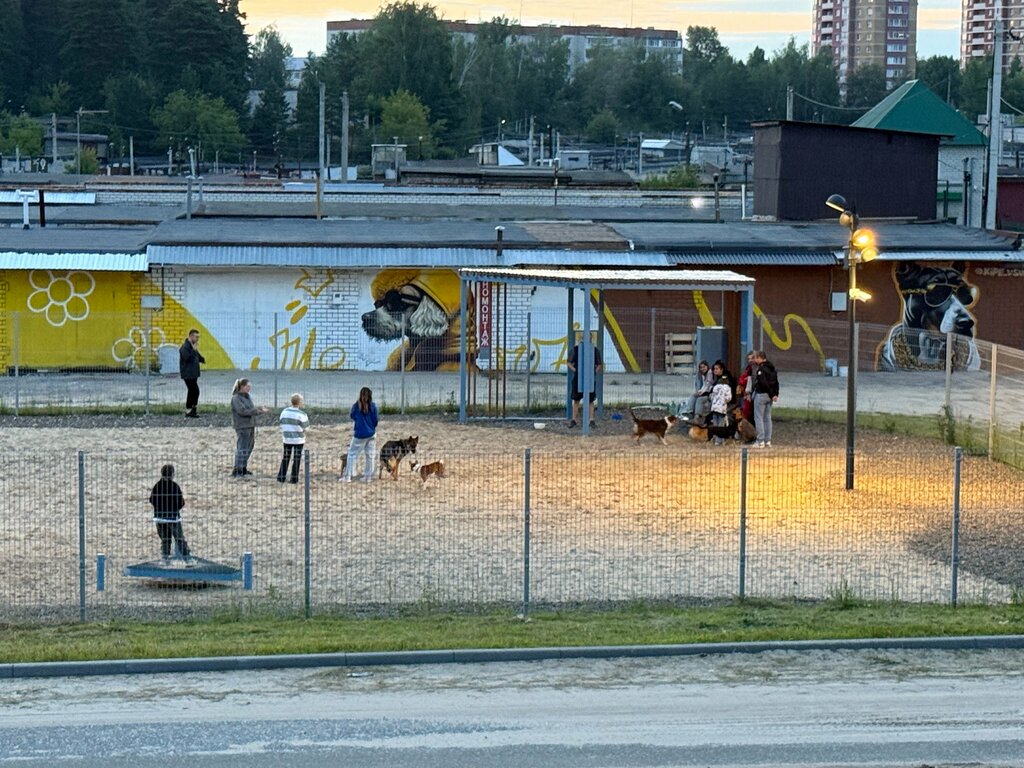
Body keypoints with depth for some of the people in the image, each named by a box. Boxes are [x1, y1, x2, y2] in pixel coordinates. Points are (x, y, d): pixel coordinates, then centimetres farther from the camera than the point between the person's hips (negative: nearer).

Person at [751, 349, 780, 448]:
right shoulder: (772, 368, 12)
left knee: (758, 418, -2)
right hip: (769, 396, 8)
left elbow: (763, 383, -21)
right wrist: (775, 394, 3)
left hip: (761, 394, -8)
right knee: (767, 418, 13)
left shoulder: (760, 369, -16)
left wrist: (772, 394, -14)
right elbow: (776, 382, 10)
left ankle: (760, 441, -5)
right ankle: (768, 441, 13)